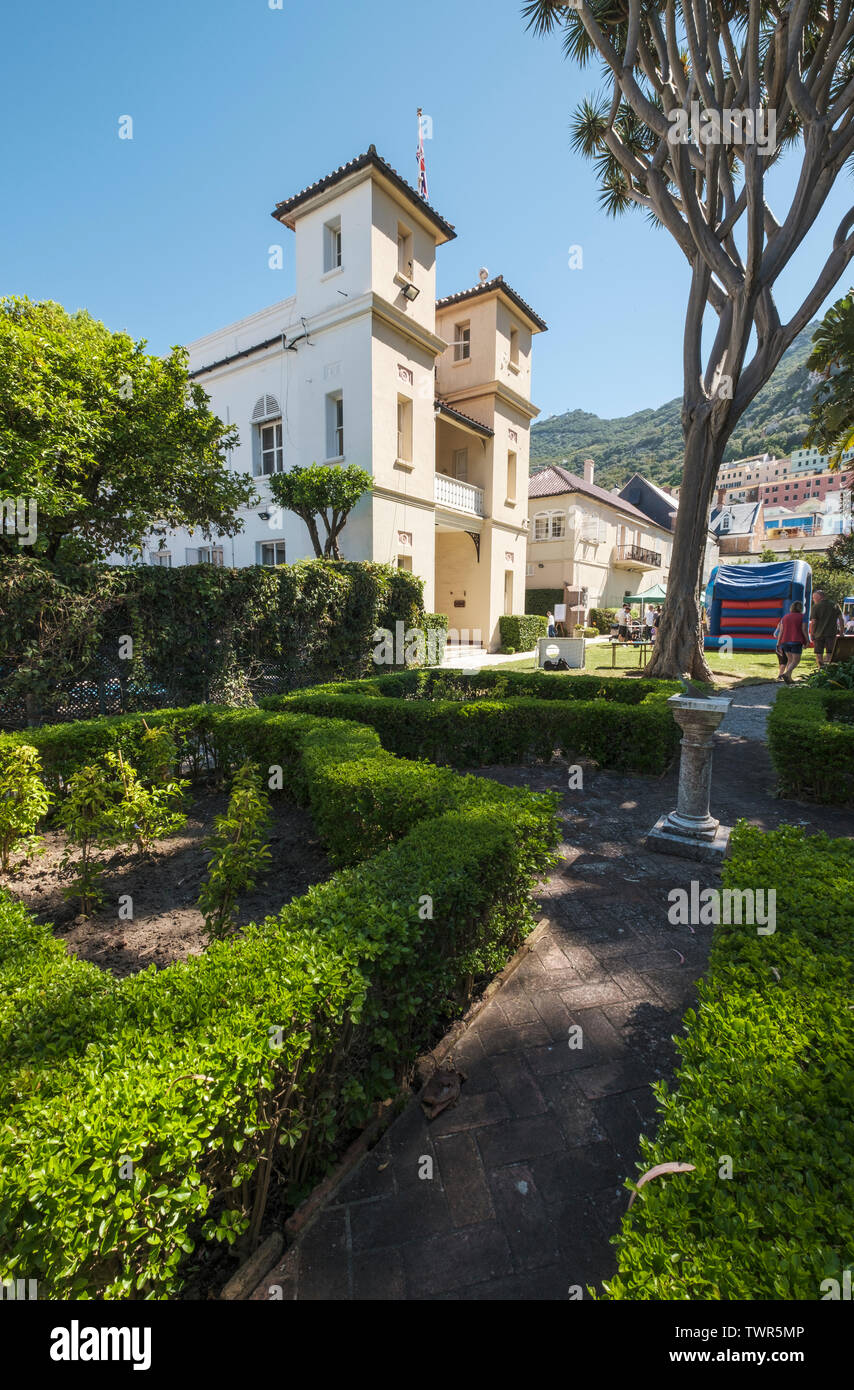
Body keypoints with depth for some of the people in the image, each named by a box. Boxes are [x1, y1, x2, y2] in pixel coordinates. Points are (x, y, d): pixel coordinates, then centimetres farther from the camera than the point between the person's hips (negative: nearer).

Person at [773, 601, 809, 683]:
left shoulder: (784, 617, 8)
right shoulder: (802, 617, -2)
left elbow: (781, 632, 4)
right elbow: (804, 631, -7)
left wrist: (779, 644, 6)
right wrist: (807, 642, 3)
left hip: (785, 642, 4)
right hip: (797, 642, -4)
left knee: (790, 660, 16)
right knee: (796, 661, 1)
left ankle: (789, 678, 10)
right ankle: (786, 674, -22)